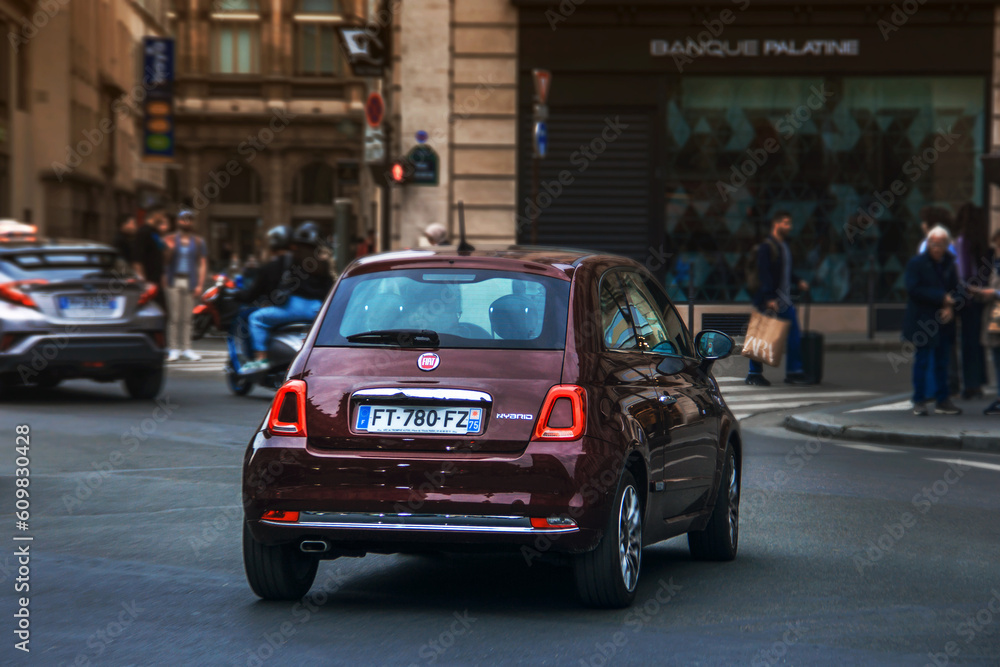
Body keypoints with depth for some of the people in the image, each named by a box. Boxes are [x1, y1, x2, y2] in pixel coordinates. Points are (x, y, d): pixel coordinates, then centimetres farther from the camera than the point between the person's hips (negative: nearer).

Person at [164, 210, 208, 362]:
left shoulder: (198, 242, 12)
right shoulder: (171, 240, 9)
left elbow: (203, 264, 8)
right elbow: (166, 261, 6)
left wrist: (199, 285, -2)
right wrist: (169, 250, -14)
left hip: (190, 282, 1)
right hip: (174, 281, -1)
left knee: (187, 318, 1)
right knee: (174, 317, -5)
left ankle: (186, 348, 4)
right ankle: (173, 348, -3)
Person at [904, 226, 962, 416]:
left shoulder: (949, 264, 9)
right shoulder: (916, 263, -5)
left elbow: (955, 290, 11)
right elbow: (914, 289, -15)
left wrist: (950, 307, -10)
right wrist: (942, 298, -17)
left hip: (944, 321, 5)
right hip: (922, 321, -5)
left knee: (942, 362, 9)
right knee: (922, 361, -1)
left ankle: (943, 401, 17)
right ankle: (919, 402, 5)